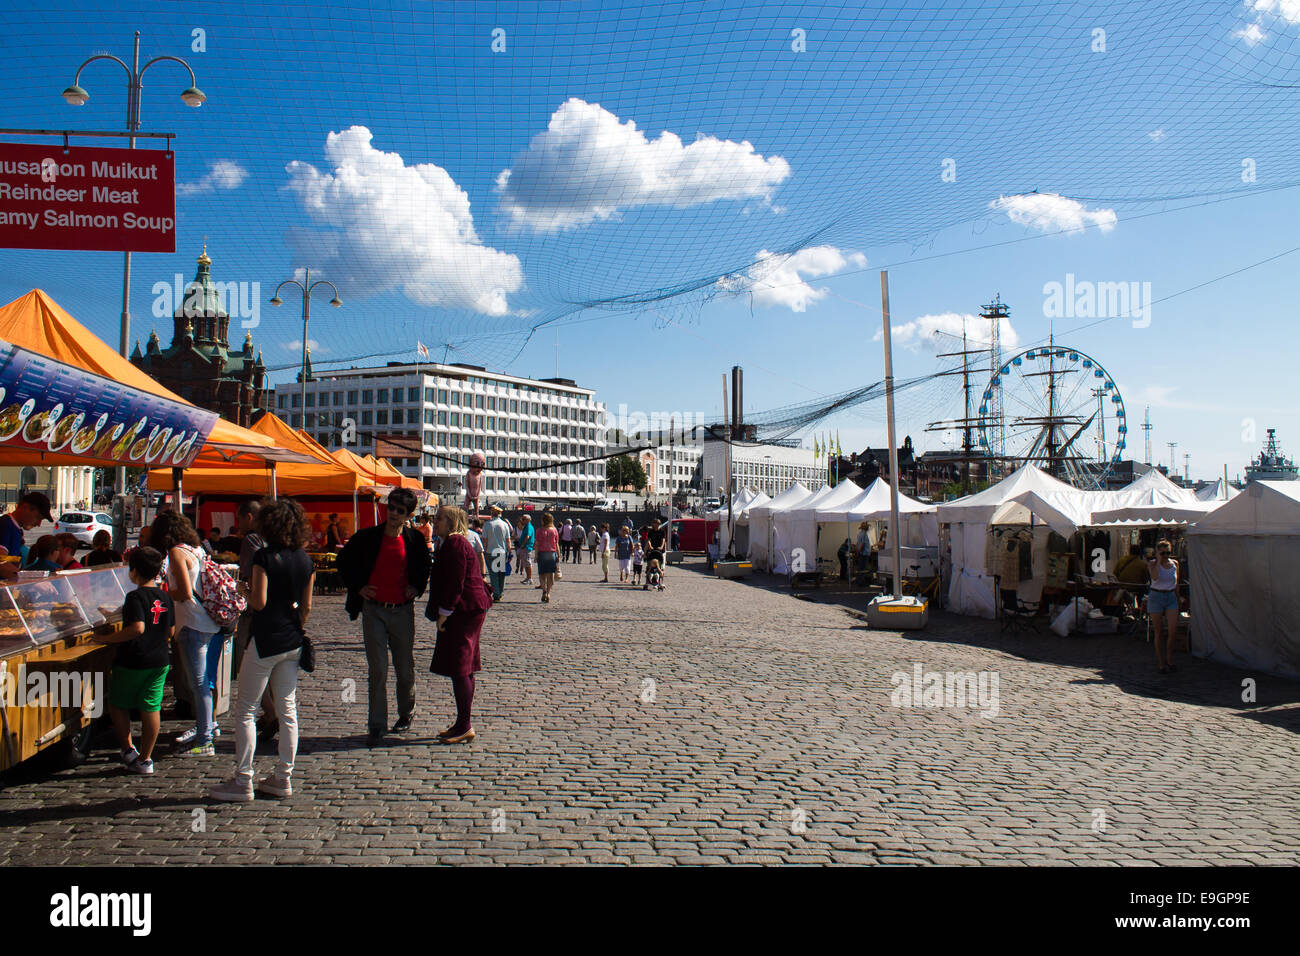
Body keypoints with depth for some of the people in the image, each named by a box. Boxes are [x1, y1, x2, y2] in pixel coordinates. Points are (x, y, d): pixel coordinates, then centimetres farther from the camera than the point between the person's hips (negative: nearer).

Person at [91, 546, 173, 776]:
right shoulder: (165, 597, 6)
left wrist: (107, 638, -18)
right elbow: (170, 631, 12)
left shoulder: (135, 597, -15)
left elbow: (137, 628, -27)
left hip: (133, 661, -6)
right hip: (160, 660, 6)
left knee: (117, 705, 14)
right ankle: (145, 760, 12)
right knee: (151, 708, 7)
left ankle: (129, 750, 13)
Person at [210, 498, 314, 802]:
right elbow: (306, 606, 8)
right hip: (293, 643, 6)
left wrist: (245, 591, 2)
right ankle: (283, 778, 17)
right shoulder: (305, 560, 4)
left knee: (245, 711, 4)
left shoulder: (264, 556, -13)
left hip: (266, 641, -6)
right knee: (288, 710, 10)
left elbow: (259, 602, -18)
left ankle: (242, 781, 6)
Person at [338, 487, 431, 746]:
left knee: (405, 669, 11)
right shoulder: (367, 537, -3)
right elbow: (344, 561, 10)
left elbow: (424, 567, 18)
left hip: (402, 611, 1)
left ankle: (406, 714, 32)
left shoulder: (415, 540, 0)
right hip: (374, 609, -1)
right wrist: (357, 587, 1)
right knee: (378, 670, -2)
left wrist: (417, 587, 3)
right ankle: (377, 725, 5)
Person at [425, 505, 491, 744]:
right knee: (462, 669, 13)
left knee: (459, 669, -8)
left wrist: (444, 613, -17)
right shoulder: (453, 543, 19)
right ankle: (463, 724, 20)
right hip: (467, 611, 11)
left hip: (464, 613, -11)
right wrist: (443, 612, 20)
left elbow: (455, 582, -20)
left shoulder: (455, 544, -14)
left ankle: (465, 727, -4)